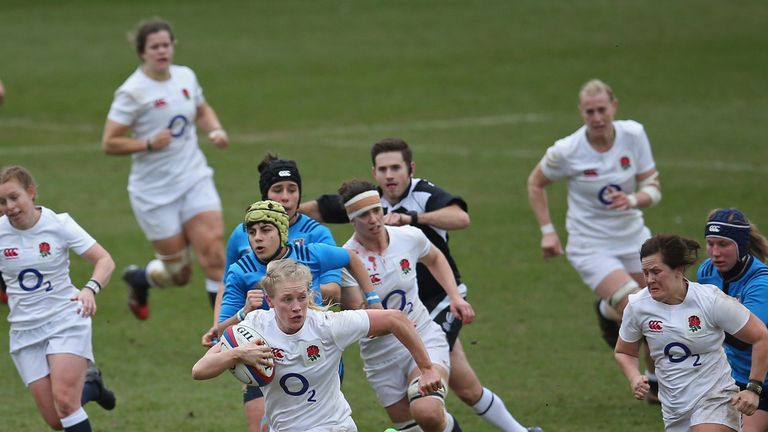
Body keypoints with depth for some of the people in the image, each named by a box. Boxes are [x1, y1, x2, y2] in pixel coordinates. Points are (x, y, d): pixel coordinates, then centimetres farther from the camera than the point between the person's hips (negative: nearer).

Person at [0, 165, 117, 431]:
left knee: (64, 401, -22)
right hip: (25, 331, 3)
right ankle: (90, 385, 30)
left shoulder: (58, 224, -9)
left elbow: (105, 261, -10)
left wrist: (90, 289, -29)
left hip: (66, 320, -3)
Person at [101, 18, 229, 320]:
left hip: (195, 181, 4)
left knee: (214, 254, -12)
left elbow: (203, 111, 23)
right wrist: (148, 143, -25)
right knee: (179, 273, 4)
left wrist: (215, 130, 3)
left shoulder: (186, 77, 3)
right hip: (155, 191, -4)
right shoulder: (133, 91, -14)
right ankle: (137, 279, 38)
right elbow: (109, 143, -14)